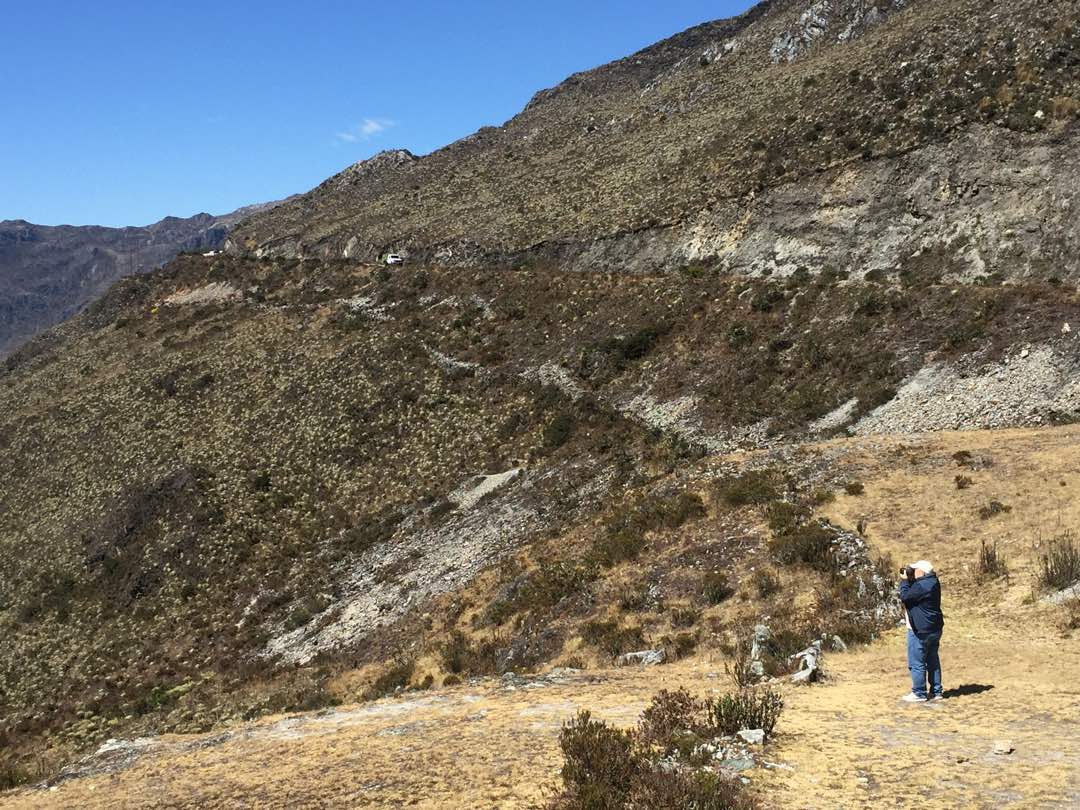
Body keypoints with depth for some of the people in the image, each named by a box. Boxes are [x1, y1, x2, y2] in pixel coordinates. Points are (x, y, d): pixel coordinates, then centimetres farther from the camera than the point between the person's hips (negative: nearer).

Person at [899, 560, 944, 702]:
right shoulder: (932, 582, 8)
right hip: (934, 629, 10)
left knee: (917, 663, -1)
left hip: (920, 630, -10)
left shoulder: (921, 586, -23)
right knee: (933, 661, 15)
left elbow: (905, 597, -19)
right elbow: (914, 593, 17)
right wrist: (909, 580, 5)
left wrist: (905, 580, -10)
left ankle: (919, 694, 4)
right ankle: (936, 692, 21)